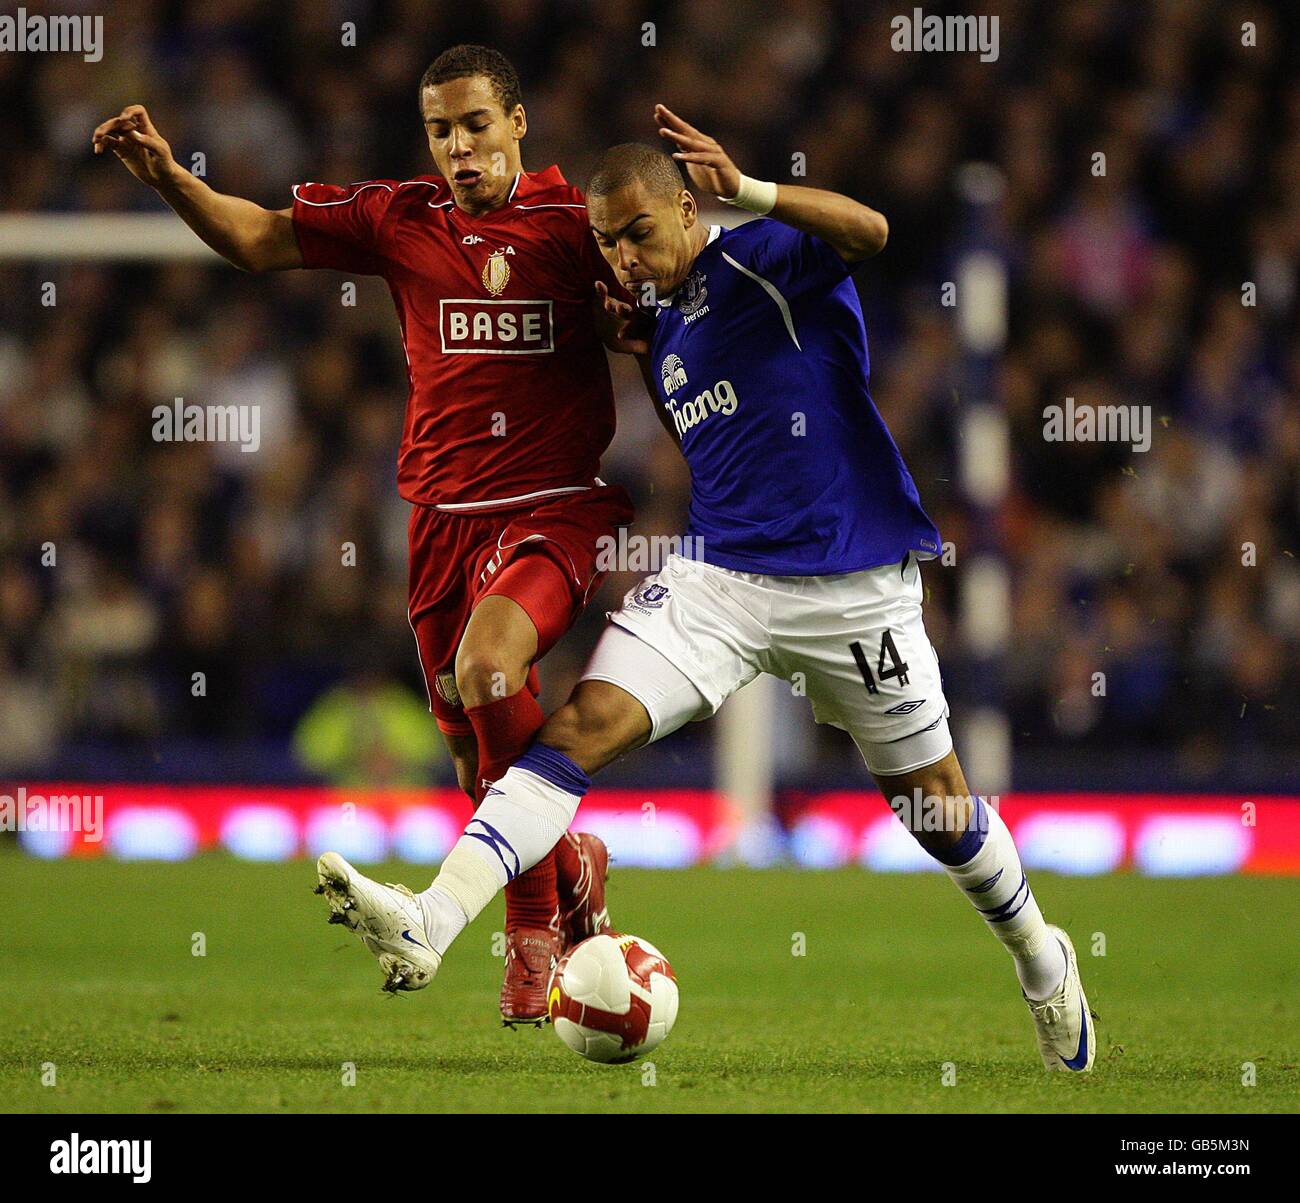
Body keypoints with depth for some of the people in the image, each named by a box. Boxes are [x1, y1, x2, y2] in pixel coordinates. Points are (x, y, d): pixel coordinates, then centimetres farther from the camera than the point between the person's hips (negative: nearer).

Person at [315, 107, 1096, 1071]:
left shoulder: (759, 261, -9)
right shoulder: (666, 322, 12)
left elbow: (866, 232, -30)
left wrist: (748, 192, -41)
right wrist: (650, 352, 12)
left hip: (851, 583, -5)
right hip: (718, 577, 5)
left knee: (933, 802, 8)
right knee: (584, 725, -16)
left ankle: (1040, 959, 35)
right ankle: (431, 921, -29)